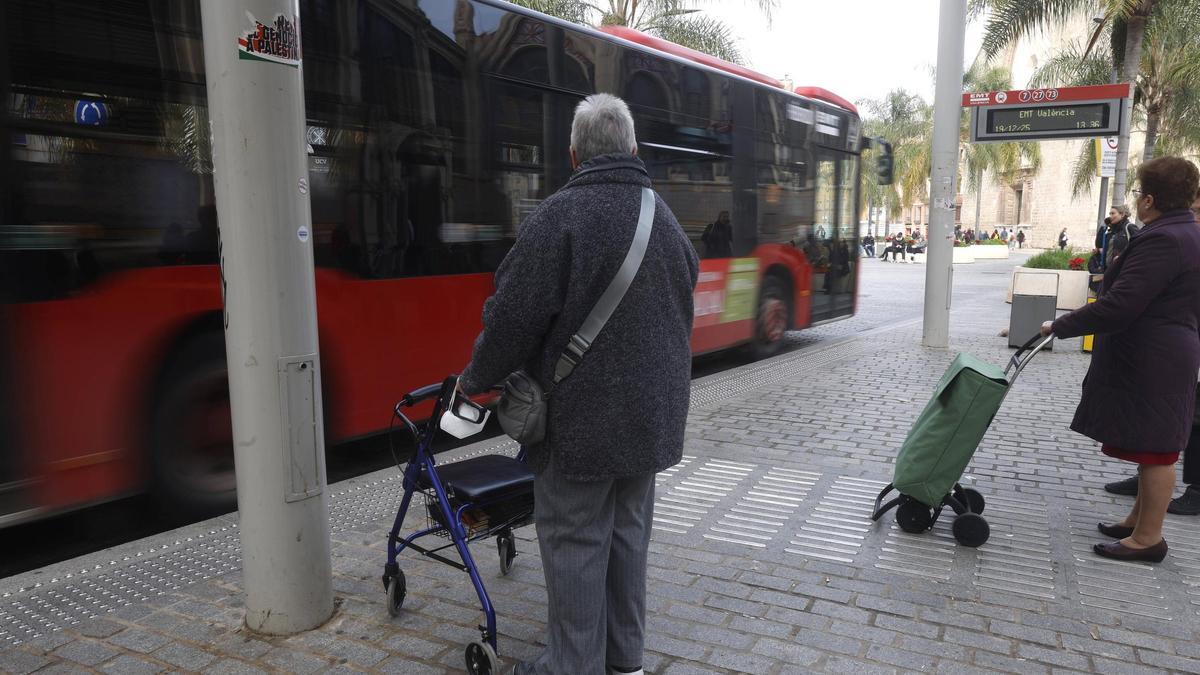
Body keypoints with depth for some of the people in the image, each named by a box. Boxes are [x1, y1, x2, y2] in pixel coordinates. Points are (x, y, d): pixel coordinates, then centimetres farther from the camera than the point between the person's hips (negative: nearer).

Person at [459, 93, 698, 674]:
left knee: (574, 543, 5)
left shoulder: (560, 216, -15)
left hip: (581, 419, -7)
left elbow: (513, 317, -17)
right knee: (628, 531, 18)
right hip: (652, 417, 7)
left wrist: (476, 379, 0)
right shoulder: (666, 219, 9)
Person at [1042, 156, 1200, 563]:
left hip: (1148, 362, -11)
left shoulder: (1162, 239, -20)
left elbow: (1119, 305, -27)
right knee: (1153, 446, 17)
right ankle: (1139, 521, 29)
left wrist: (1060, 326, -19)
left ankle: (1148, 539, 8)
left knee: (1153, 448, -2)